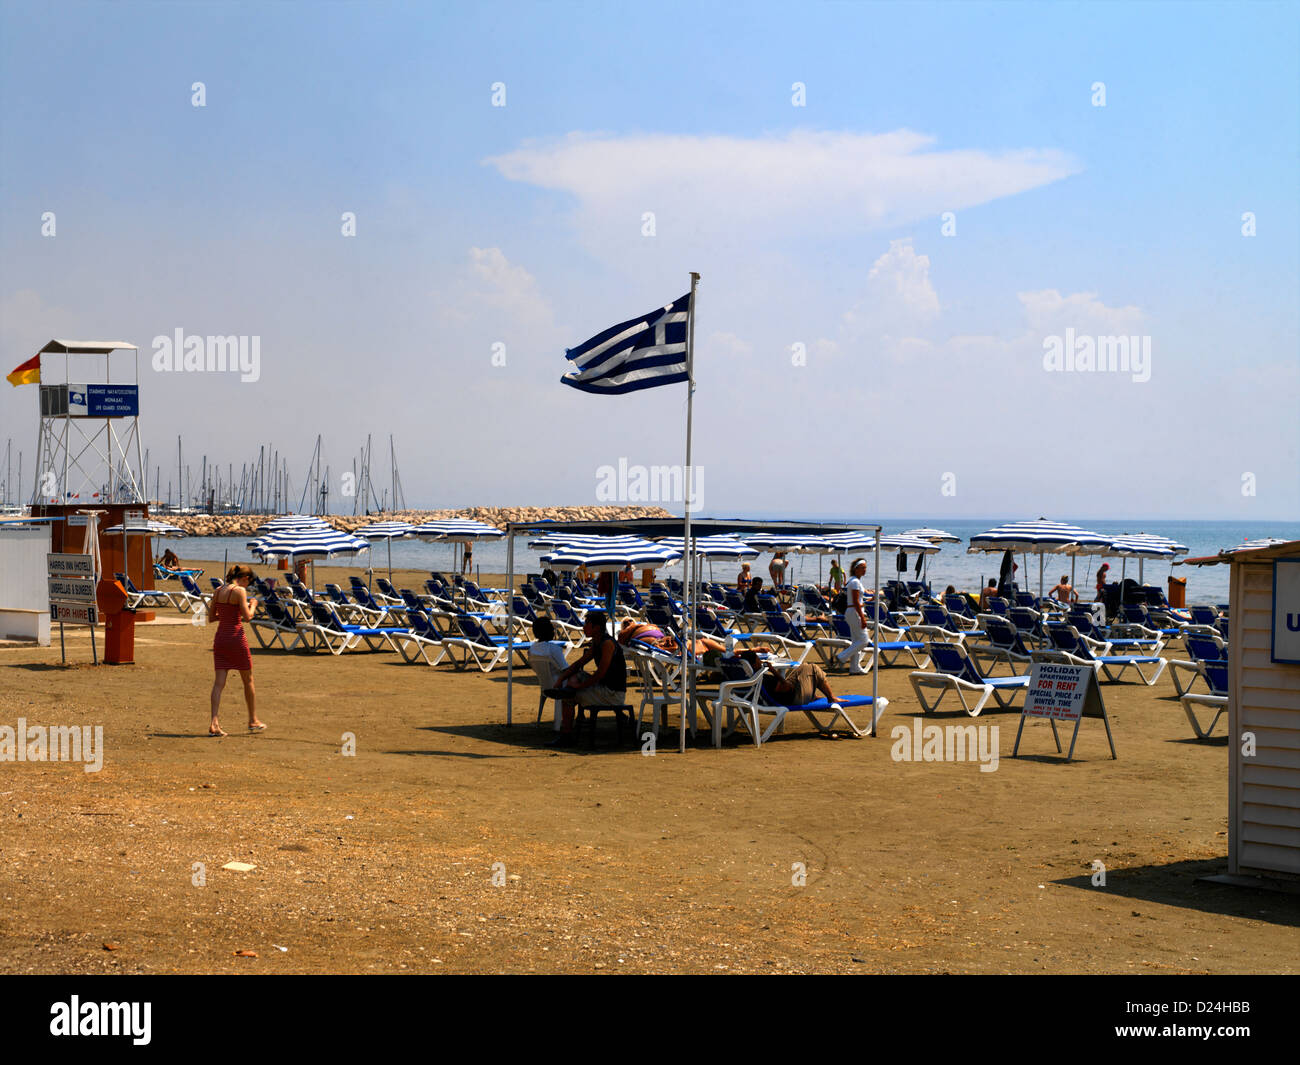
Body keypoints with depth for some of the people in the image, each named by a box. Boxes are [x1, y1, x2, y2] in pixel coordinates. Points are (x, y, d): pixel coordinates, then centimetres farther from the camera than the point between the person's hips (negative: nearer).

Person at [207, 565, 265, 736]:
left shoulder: (218, 591, 9)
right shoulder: (240, 591, -11)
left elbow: (211, 618, 13)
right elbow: (247, 617, -16)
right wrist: (252, 605, 3)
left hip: (220, 638, 6)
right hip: (236, 637, -6)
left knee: (219, 682, 1)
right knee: (248, 680, 12)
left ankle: (213, 723, -11)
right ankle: (253, 721, 23)